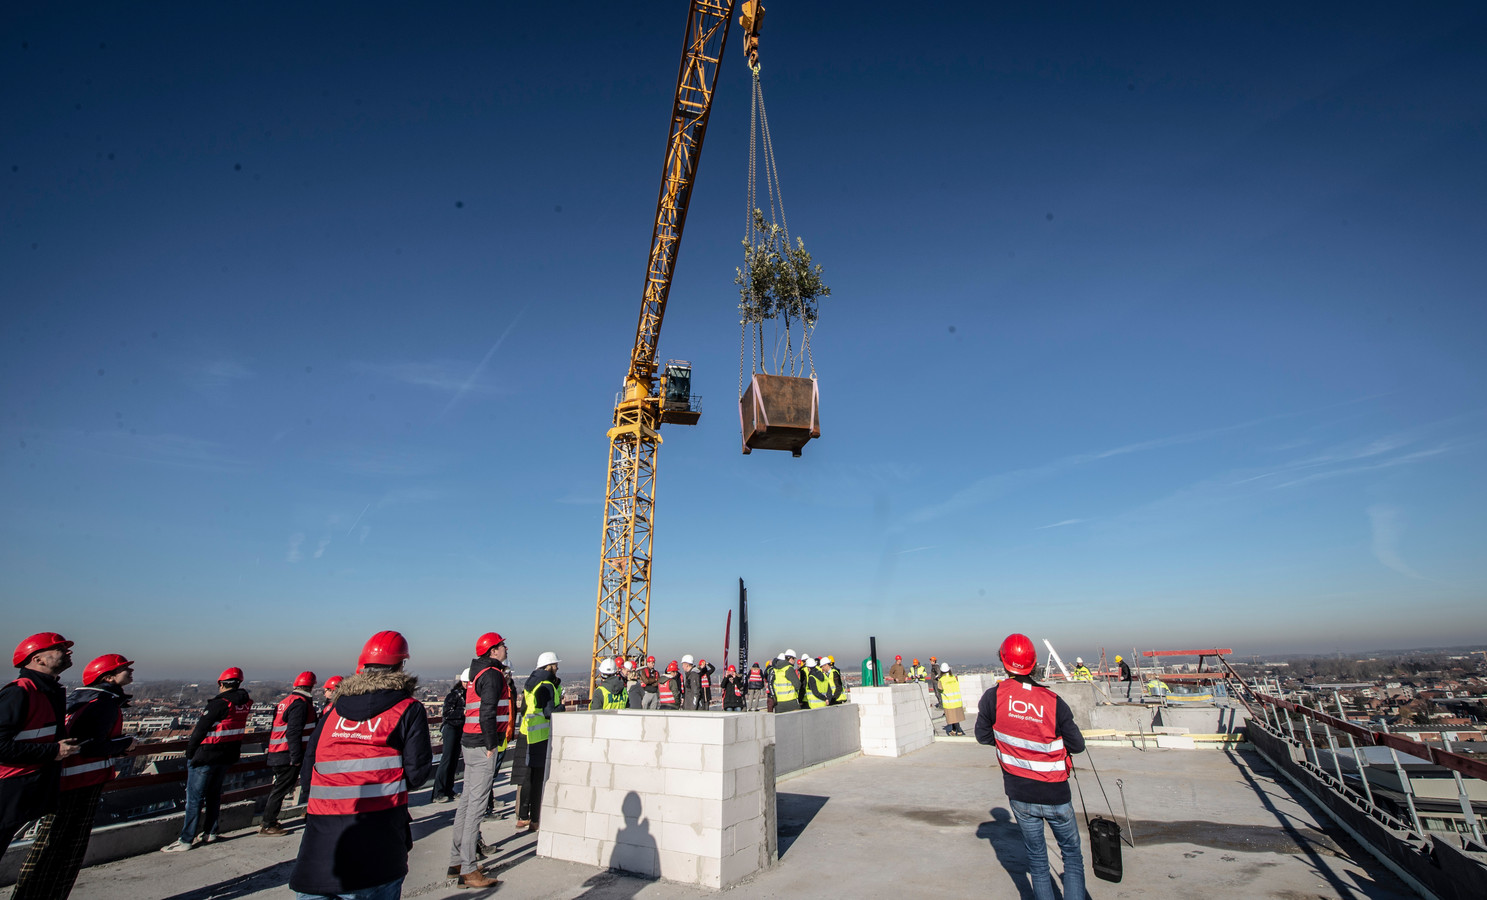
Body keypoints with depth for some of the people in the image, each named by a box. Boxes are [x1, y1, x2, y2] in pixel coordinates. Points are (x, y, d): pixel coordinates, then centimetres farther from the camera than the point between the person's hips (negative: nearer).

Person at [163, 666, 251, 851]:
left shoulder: (219, 703, -20)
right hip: (229, 756, 7)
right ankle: (210, 832, 26)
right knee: (214, 793, 19)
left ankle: (186, 840, 8)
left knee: (195, 797, 3)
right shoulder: (245, 703, 0)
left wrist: (189, 753, -2)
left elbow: (200, 729, -14)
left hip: (206, 756, -7)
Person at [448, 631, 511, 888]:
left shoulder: (479, 673, 15)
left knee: (467, 800, 16)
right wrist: (491, 745, -16)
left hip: (470, 743, 10)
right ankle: (468, 870, 2)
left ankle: (457, 861, 26)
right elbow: (487, 713, -21)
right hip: (483, 745, -10)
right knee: (477, 804, -4)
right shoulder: (492, 674, -15)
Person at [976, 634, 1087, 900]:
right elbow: (1077, 745, -5)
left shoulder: (993, 696, -15)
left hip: (1020, 796, 1)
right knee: (1072, 856, 19)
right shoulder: (1054, 702, -17)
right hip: (1056, 797, -1)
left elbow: (982, 735, -2)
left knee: (1036, 859, 18)